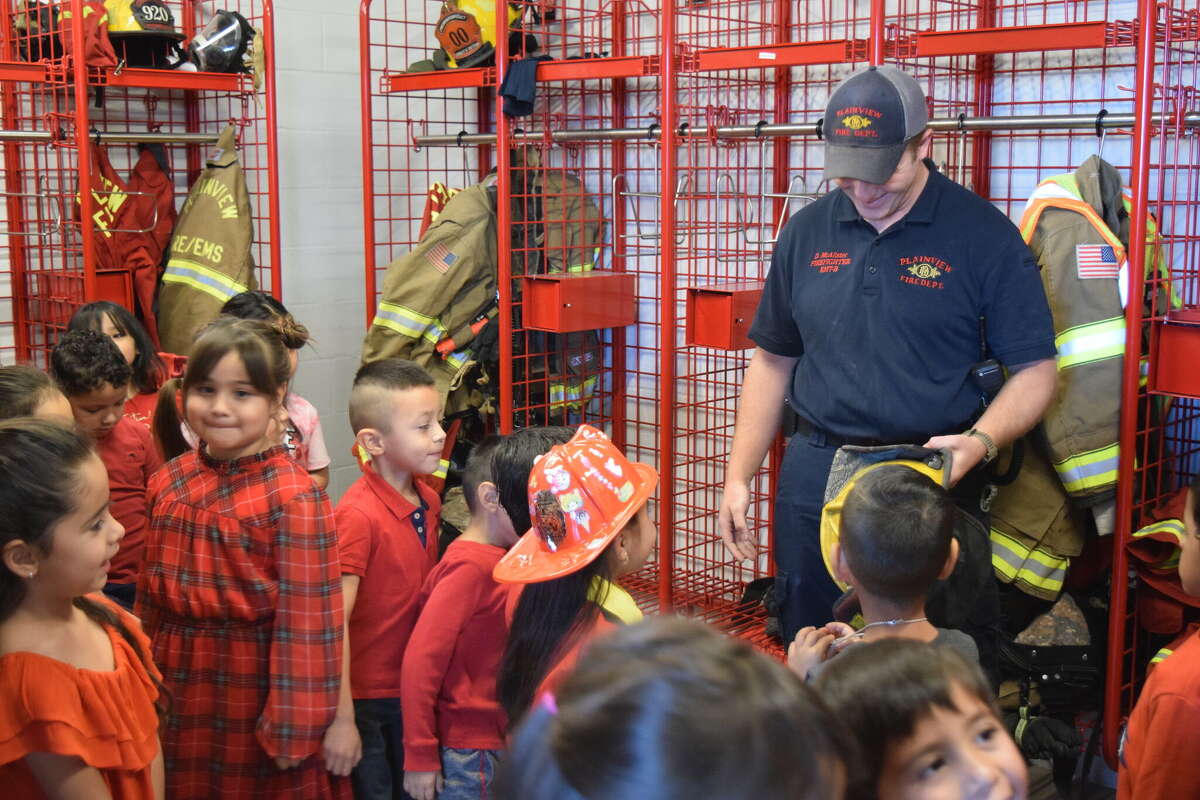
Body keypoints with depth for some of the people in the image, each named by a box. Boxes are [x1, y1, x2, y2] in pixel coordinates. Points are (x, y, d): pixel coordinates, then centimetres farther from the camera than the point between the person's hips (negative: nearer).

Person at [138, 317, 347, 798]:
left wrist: (294, 727, -14)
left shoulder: (294, 497, -17)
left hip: (256, 684, -5)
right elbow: (151, 592, 11)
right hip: (181, 687, 5)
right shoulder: (169, 482, 1)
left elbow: (308, 618, -16)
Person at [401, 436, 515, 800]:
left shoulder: (504, 559, 6)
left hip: (500, 739, 8)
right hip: (467, 750, -8)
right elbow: (421, 661, -21)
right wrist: (419, 757, -18)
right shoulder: (470, 568, -19)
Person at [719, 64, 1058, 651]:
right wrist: (738, 477, 9)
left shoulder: (984, 235, -5)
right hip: (813, 478, 4)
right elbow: (774, 361, 14)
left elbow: (1034, 370, -3)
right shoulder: (807, 232, 7)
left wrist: (981, 441, -22)